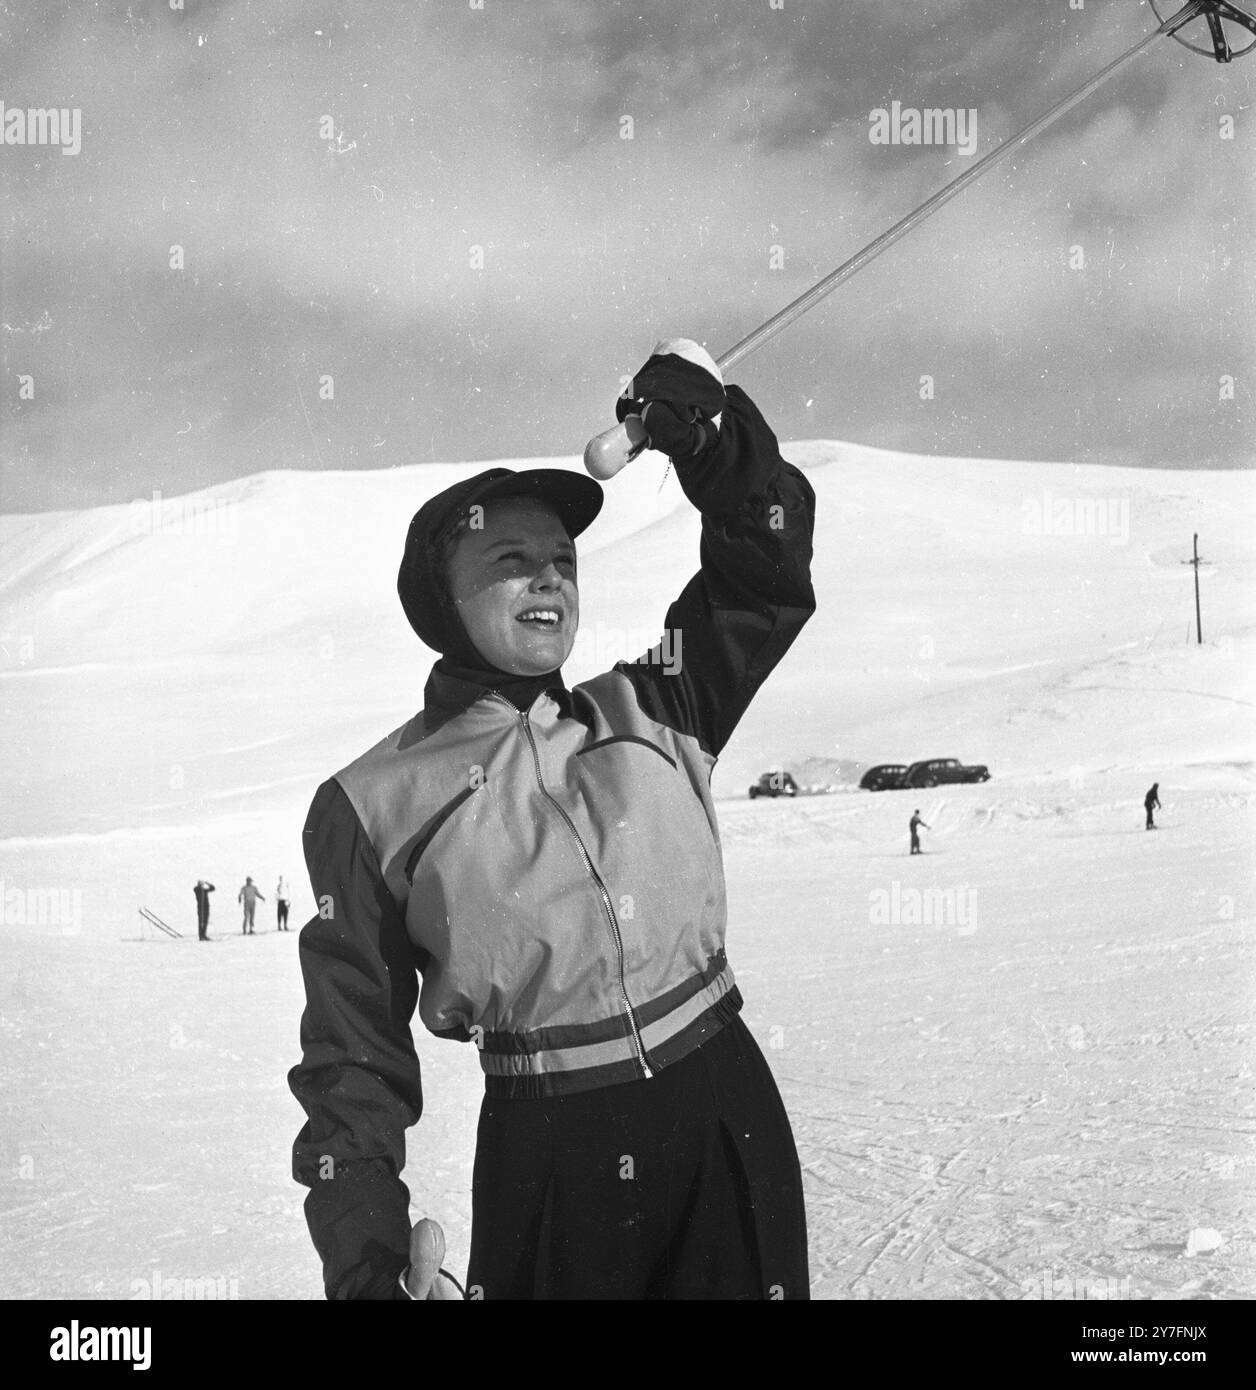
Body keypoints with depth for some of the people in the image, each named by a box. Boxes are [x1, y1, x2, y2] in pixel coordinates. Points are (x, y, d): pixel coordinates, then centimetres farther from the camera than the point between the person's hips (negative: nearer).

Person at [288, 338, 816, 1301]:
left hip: (729, 1121, 3)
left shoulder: (648, 714, 8)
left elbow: (766, 572, 5)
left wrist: (707, 434, -12)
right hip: (549, 1159, -3)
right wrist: (365, 1261, -11)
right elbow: (355, 1058, -2)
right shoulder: (372, 807, -3)